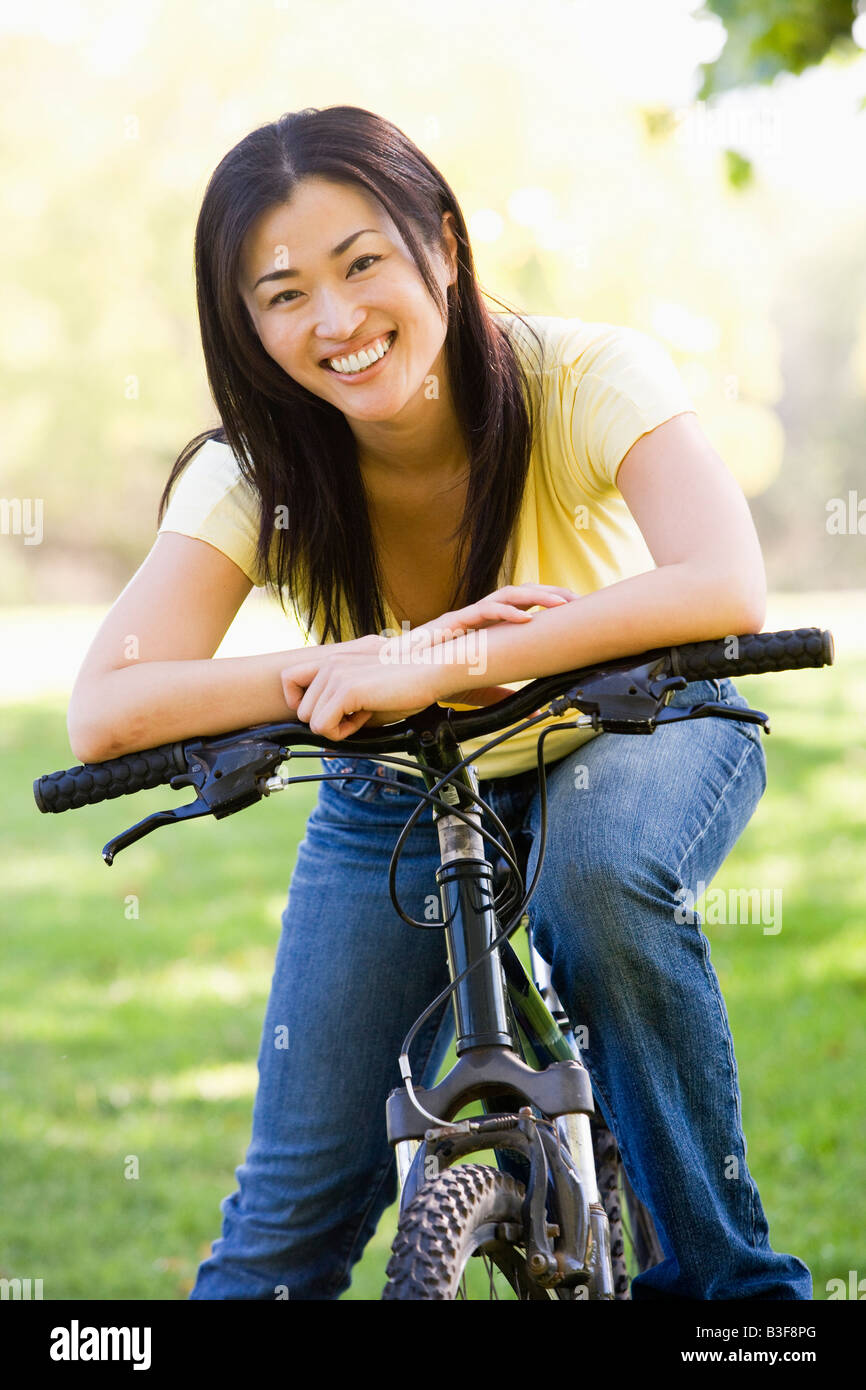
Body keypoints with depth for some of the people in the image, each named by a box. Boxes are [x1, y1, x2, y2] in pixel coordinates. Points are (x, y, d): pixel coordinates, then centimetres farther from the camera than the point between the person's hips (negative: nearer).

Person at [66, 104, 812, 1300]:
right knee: (298, 1206, -7)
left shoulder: (588, 379, -28)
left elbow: (726, 591, -45)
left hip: (633, 735, -2)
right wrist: (358, 667, -45)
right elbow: (104, 714, -33)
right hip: (401, 796, 2)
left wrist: (447, 664, -50)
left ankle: (729, 1270, -18)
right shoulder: (255, 477, -22)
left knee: (597, 874, -37)